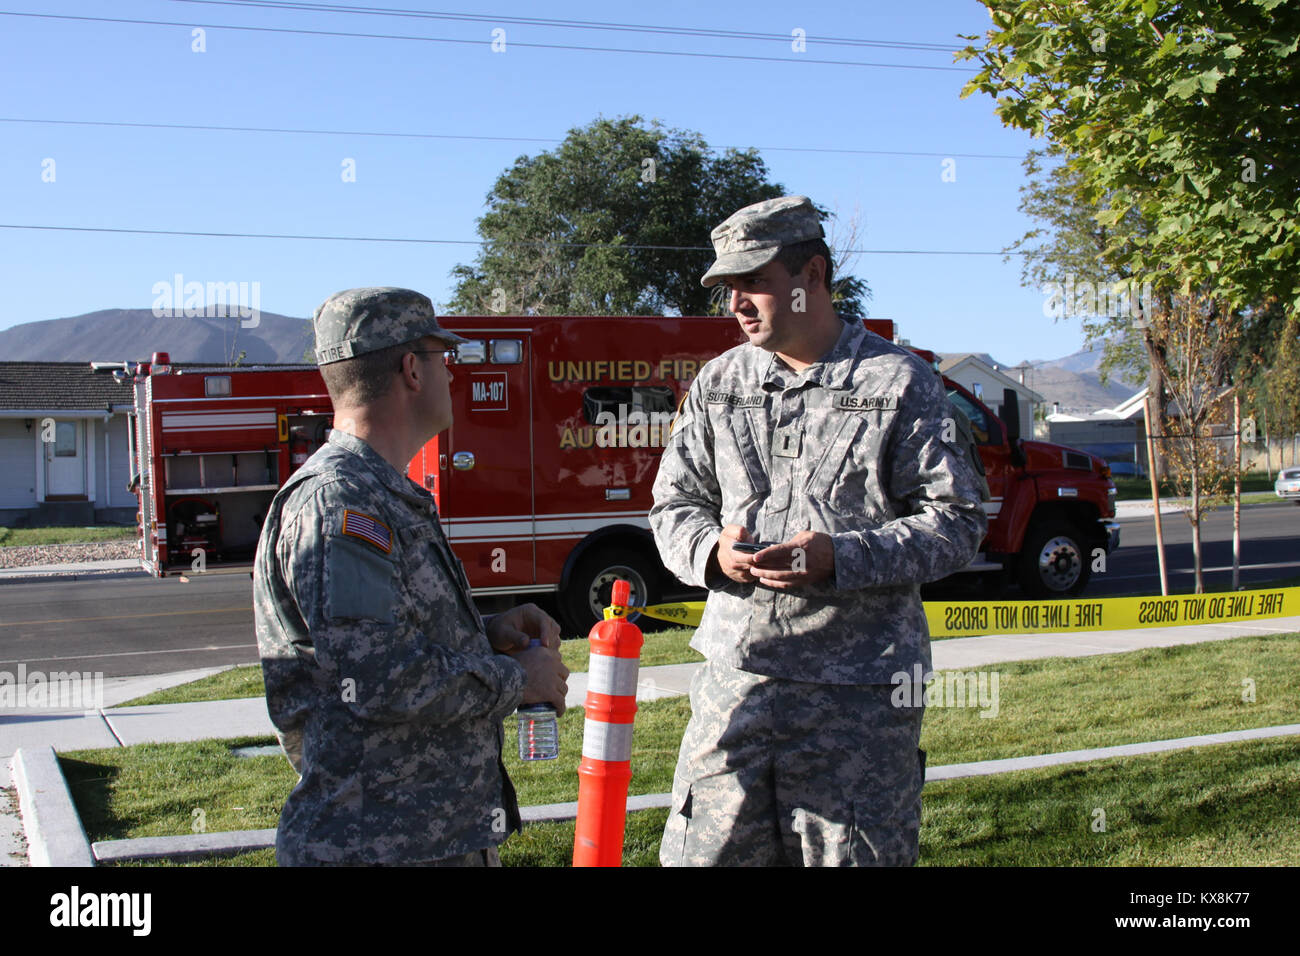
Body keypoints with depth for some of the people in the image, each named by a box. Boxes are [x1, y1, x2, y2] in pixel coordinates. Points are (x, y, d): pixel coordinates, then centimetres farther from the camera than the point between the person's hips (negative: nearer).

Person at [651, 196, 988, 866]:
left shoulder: (898, 382, -1)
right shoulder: (717, 383, 12)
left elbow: (954, 520, -4)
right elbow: (674, 503, 14)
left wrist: (842, 559, -18)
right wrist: (711, 550, -9)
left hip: (859, 691, -3)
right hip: (736, 677, 4)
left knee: (855, 854, 4)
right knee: (701, 852, 6)